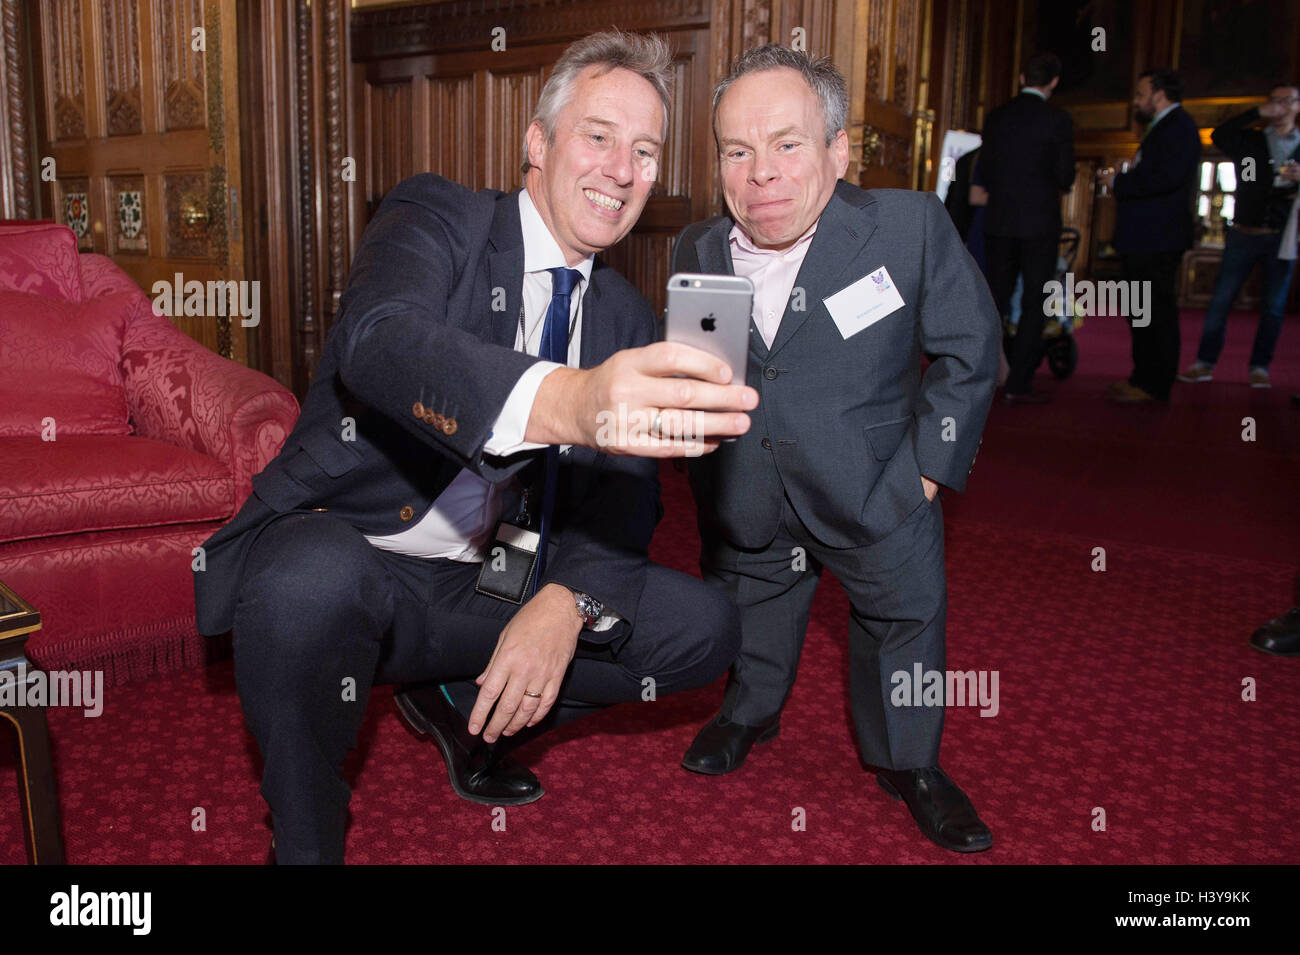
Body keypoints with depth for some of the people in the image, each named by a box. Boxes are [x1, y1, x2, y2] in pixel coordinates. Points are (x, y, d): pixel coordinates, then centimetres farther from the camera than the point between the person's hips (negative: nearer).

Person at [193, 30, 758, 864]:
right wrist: (566, 402, -53)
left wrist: (566, 603, -22)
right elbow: (378, 339, -33)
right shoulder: (436, 218, -9)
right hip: (342, 553, -4)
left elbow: (623, 497, 2)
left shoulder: (626, 317, 7)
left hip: (488, 592, 5)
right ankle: (306, 841, -7)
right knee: (312, 583, -38)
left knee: (705, 628, -8)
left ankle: (466, 707, 13)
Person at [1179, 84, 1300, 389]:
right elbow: (1219, 136, -12)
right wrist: (1258, 112, -16)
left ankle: (1259, 368, 9)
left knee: (1273, 307, 2)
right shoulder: (1250, 141, 8)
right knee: (1220, 301, -3)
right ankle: (1205, 363, 3)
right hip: (1244, 235, -1)